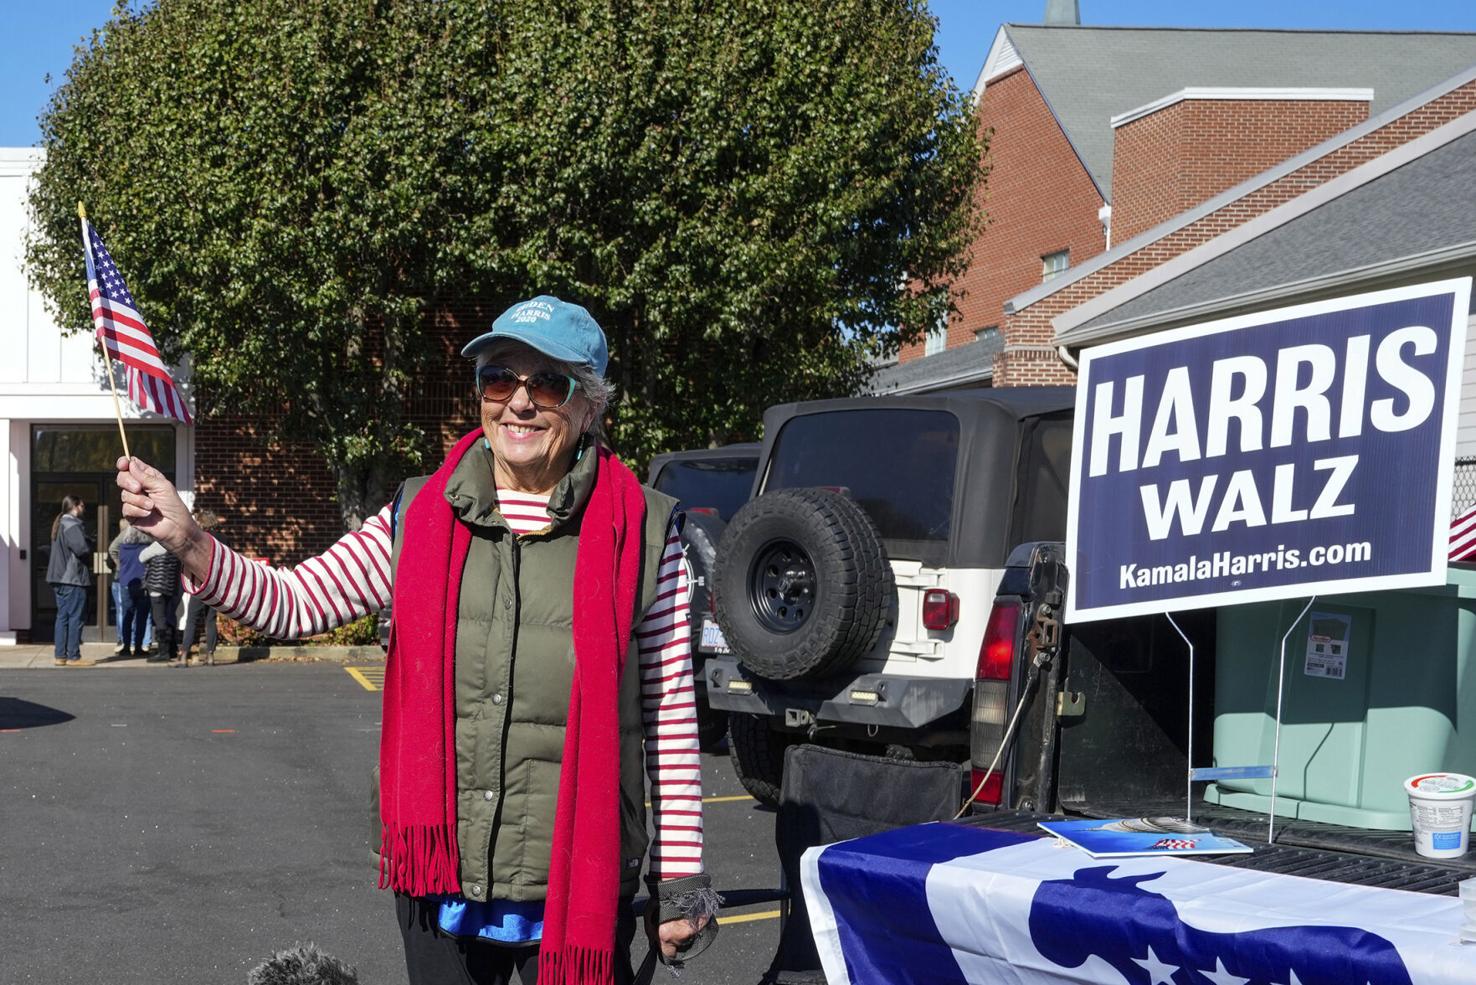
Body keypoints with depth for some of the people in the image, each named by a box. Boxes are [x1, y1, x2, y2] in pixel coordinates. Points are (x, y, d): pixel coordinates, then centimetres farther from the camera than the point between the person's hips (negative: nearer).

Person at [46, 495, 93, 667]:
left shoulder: (59, 524, 18)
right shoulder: (72, 525, -14)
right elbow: (82, 548, -24)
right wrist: (90, 546, -2)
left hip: (60, 578, 10)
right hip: (73, 578, -10)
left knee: (62, 617, 11)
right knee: (75, 617, -5)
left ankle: (60, 655, 11)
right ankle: (73, 656, -4)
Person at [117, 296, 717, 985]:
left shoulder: (640, 536, -5)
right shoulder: (421, 519, 3)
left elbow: (671, 717, -3)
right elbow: (291, 604, 2)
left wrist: (680, 878, -1)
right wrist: (186, 540, -15)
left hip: (578, 894, -2)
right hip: (440, 886, 3)